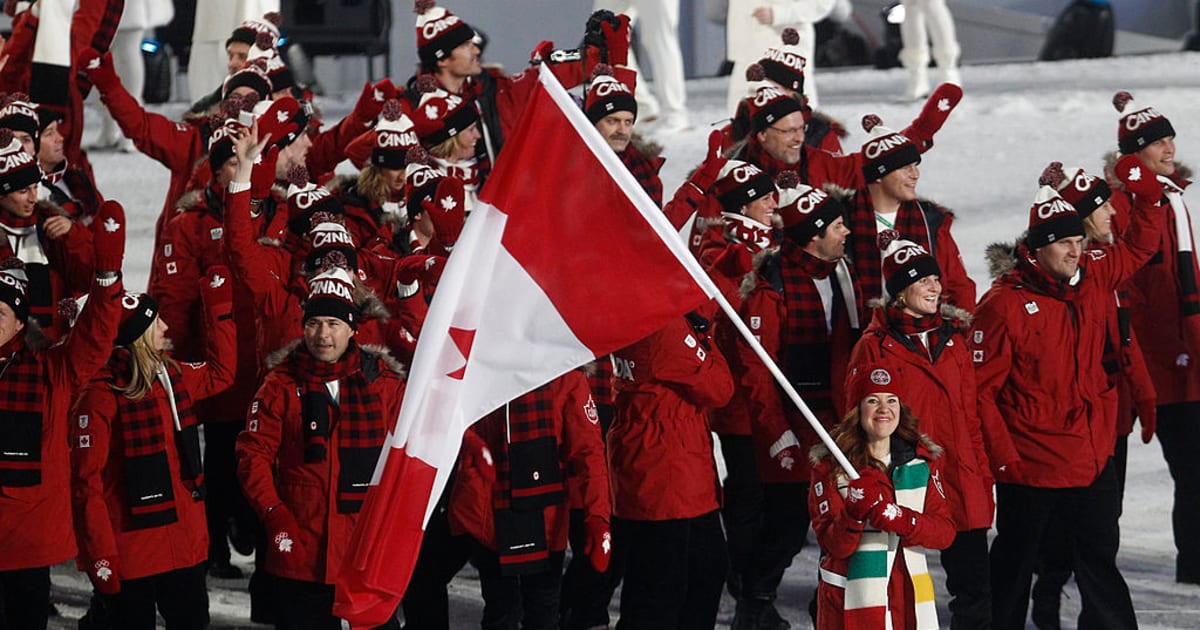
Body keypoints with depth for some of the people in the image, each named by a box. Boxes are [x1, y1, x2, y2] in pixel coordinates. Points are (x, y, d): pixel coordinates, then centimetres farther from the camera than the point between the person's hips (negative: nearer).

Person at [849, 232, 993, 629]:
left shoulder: (952, 338, 12)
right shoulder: (876, 346, -4)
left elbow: (970, 415, 15)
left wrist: (982, 478, 11)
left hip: (959, 484, 5)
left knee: (974, 591, 5)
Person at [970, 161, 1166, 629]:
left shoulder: (1092, 280, 2)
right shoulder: (1005, 305, -17)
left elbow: (1139, 247, 20)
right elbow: (981, 387, -15)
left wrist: (1148, 195, 3)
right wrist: (1003, 458, -17)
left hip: (1093, 455, 5)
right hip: (1031, 463, -5)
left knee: (1100, 556, 13)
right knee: (1015, 561, 11)